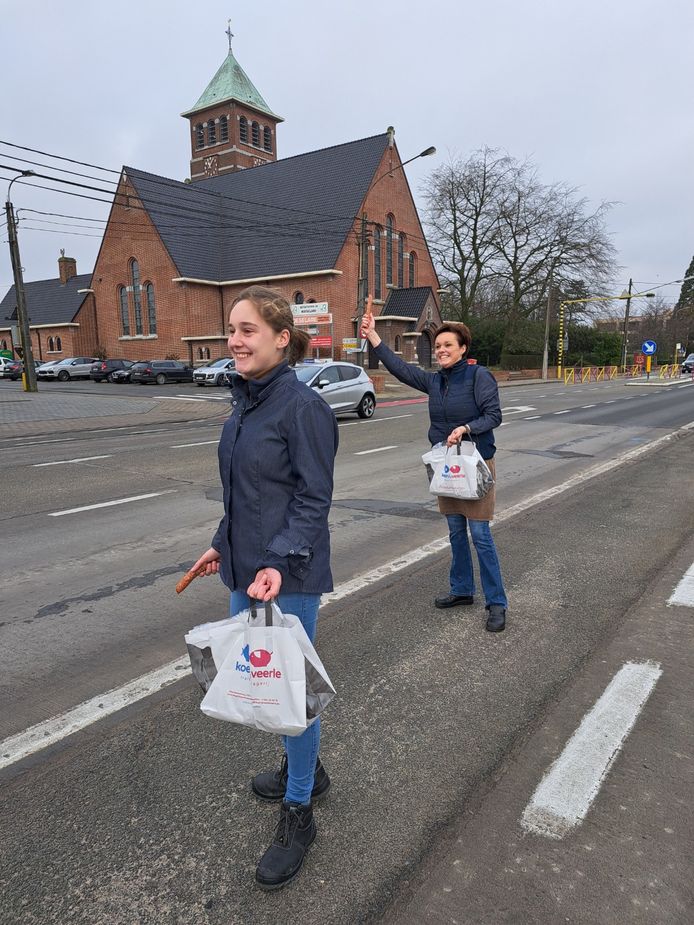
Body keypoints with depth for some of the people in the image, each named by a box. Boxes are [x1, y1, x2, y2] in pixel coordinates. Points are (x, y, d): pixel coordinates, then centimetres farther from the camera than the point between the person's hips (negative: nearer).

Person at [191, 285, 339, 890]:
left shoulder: (303, 406, -17)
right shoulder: (245, 401, 8)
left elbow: (314, 496, -17)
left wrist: (281, 562, -26)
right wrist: (225, 545, 18)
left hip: (289, 578, -8)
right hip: (245, 568, 9)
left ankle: (299, 813, 30)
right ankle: (306, 770, 46)